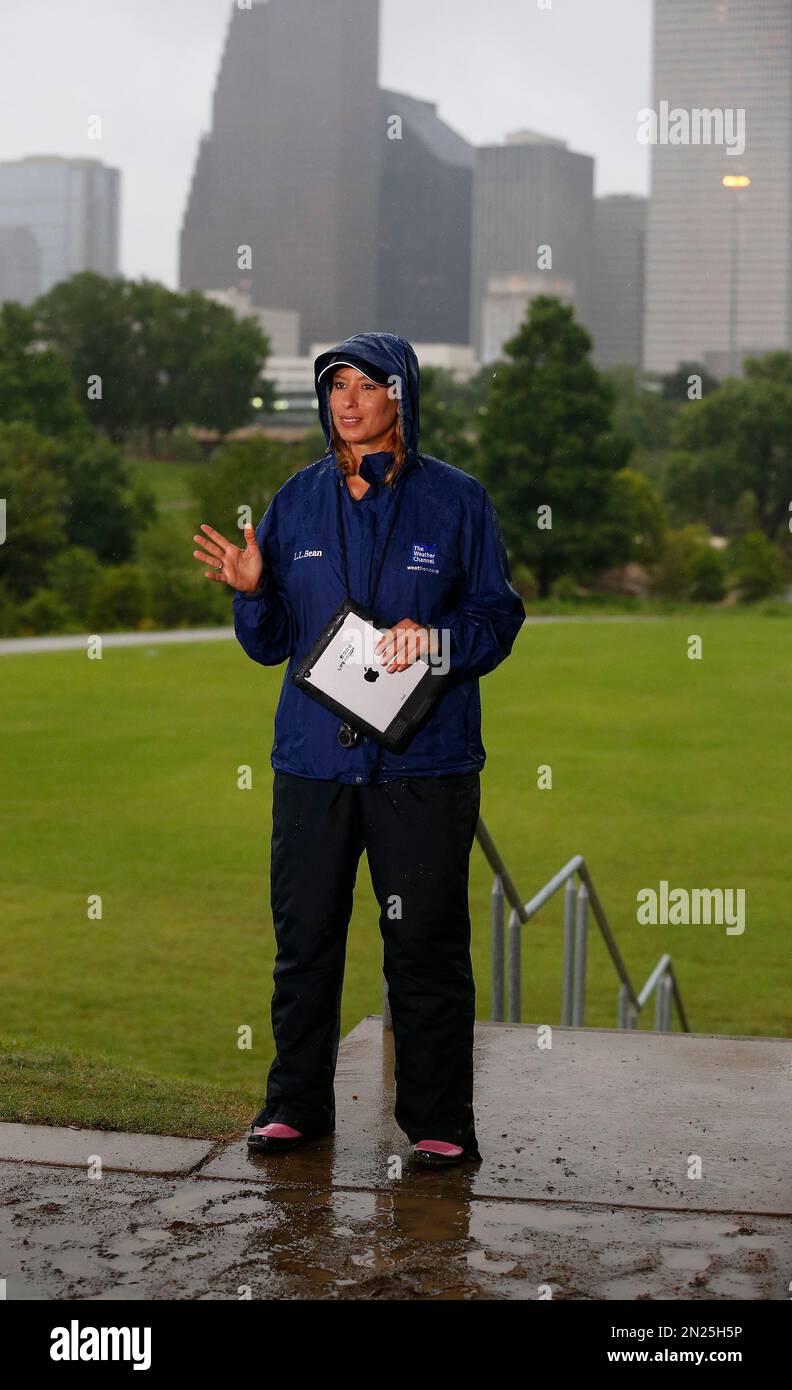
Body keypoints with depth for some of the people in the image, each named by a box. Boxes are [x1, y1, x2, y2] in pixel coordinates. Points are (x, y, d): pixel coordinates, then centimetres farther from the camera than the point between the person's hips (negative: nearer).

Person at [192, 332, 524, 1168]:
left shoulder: (455, 499, 2)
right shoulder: (298, 501, 10)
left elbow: (498, 616, 1)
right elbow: (272, 643, 11)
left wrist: (435, 640, -17)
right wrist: (252, 591, -9)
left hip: (424, 762, -3)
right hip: (312, 756, 3)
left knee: (425, 944, 0)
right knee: (303, 939, 8)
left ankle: (438, 1120, 11)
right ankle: (296, 1105, 23)